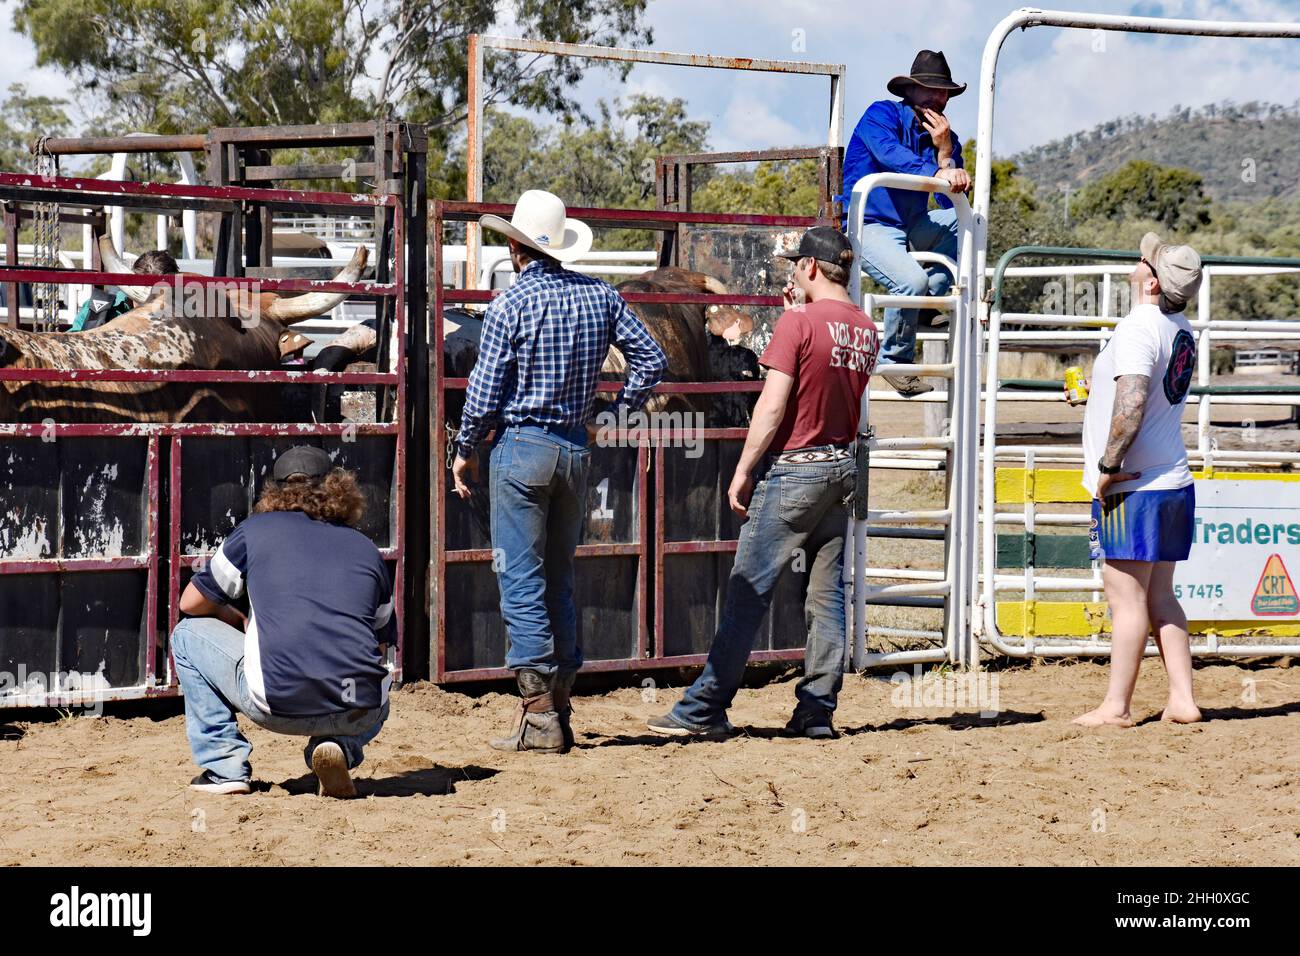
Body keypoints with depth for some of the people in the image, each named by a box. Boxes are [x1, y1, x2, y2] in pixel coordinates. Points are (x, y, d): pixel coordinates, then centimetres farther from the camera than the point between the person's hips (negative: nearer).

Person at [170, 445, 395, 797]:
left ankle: (224, 767, 14)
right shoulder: (366, 548, 19)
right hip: (359, 715, 3)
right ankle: (340, 746, 8)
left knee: (189, 635, 24)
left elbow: (191, 603, 21)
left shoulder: (255, 530, 12)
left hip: (277, 706, -3)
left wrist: (242, 622, 40)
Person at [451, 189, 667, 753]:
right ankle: (559, 708, 16)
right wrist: (616, 410, 16)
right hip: (576, 449, 6)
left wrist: (464, 452, 4)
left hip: (521, 448, -6)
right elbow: (652, 360, 6)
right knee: (559, 581, 15)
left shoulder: (511, 304, -11)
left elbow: (484, 394, -10)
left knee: (521, 581, -3)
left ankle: (538, 716, -7)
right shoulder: (600, 296, 4)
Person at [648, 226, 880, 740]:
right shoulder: (866, 330, 7)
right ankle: (817, 711, 9)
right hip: (844, 468, 7)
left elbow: (771, 406, -17)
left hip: (794, 467, -7)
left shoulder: (798, 323, -14)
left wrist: (743, 471, -11)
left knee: (748, 591, -4)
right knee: (827, 594, 9)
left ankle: (704, 709, -3)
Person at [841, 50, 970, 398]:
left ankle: (929, 302, -13)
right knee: (911, 280, -32)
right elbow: (889, 154, -30)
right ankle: (895, 360, -11)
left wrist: (945, 150, -12)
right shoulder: (881, 115, -6)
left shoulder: (944, 135, 9)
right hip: (868, 225, -7)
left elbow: (952, 204, 0)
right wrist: (936, 173, -43)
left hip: (910, 225, 7)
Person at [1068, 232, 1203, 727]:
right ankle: (1182, 699, 11)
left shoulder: (1138, 328, -16)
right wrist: (1094, 386, 24)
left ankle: (1116, 706, 1)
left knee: (1127, 599, -3)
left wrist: (1108, 466, -20)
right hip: (1173, 481, 9)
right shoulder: (1182, 332, 12)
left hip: (1131, 487, -9)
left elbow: (1132, 404, -28)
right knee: (1160, 597, 13)